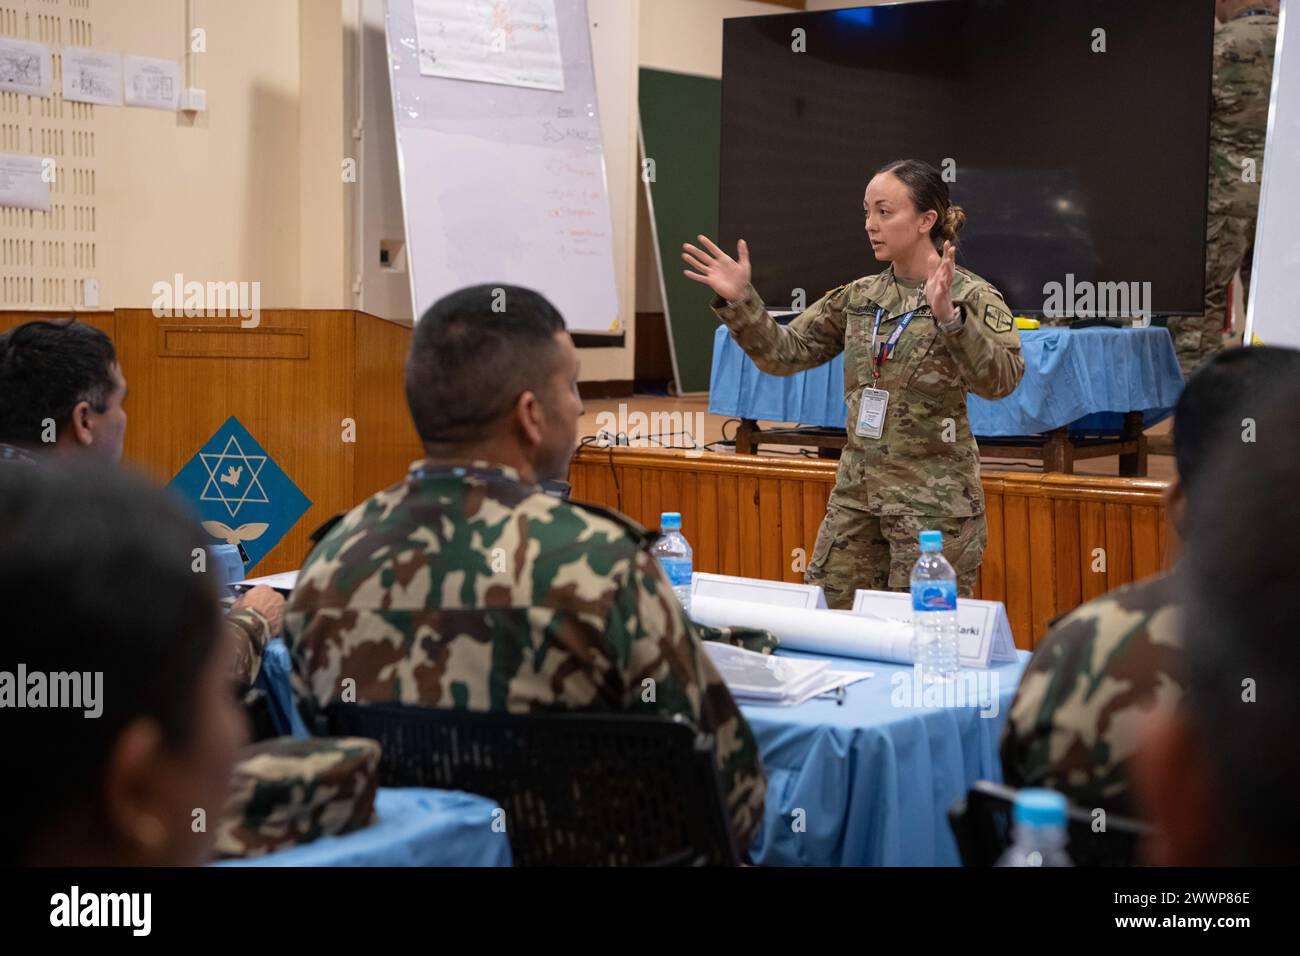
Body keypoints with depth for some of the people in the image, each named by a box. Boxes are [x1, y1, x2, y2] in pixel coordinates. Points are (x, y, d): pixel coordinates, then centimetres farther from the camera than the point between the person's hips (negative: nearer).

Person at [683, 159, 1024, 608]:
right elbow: (784, 353, 9)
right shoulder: (859, 297, 9)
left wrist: (946, 315, -38)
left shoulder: (971, 296, -8)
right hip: (856, 491, 6)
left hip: (933, 501, -6)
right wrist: (738, 301, -4)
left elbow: (1000, 379, -24)